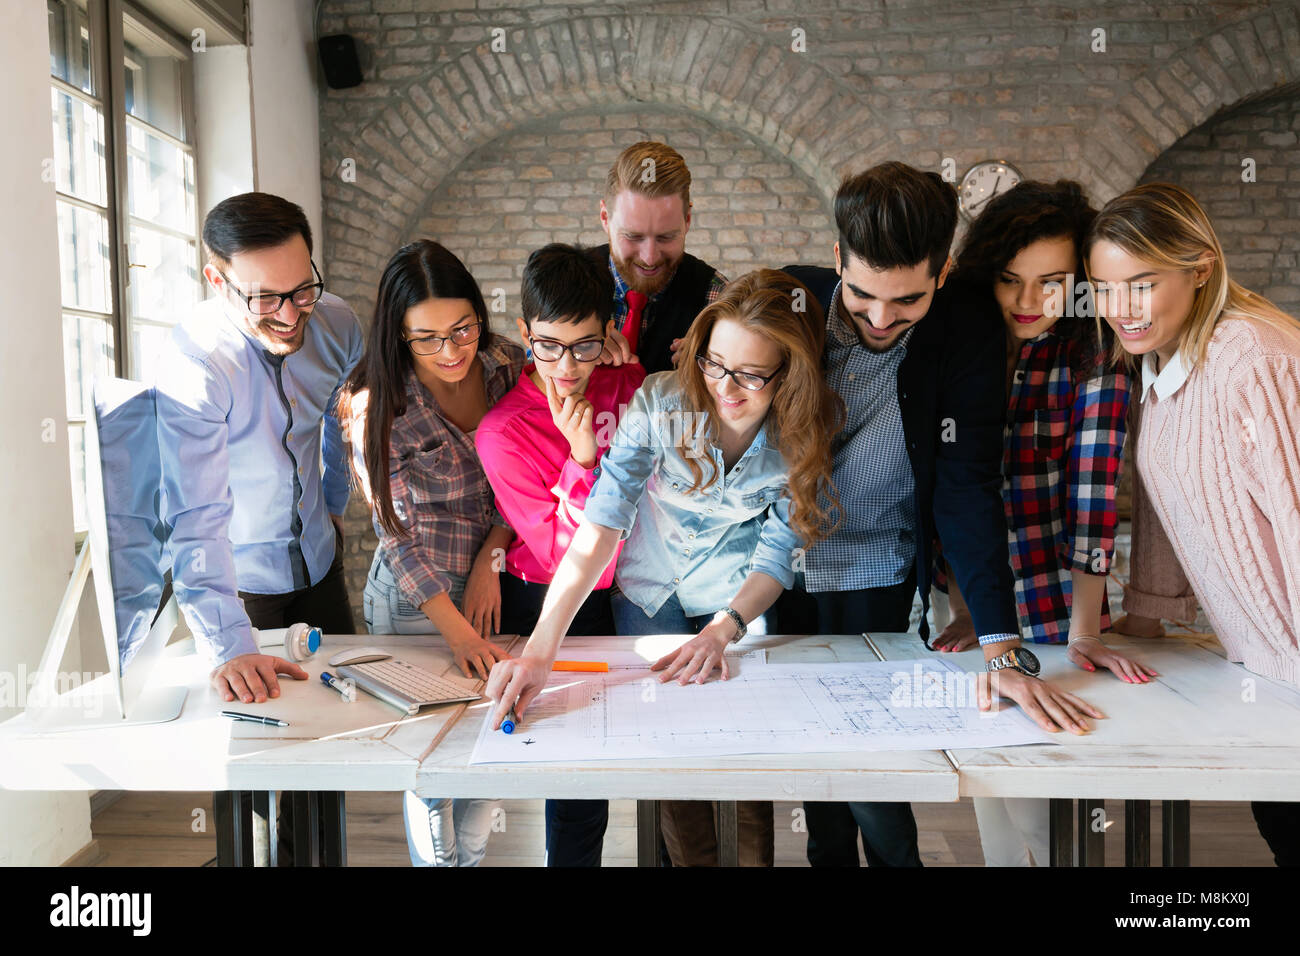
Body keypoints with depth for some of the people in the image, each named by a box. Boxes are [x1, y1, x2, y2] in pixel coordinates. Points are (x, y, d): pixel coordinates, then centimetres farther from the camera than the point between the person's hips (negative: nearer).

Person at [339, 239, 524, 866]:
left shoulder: (507, 368, -7)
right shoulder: (378, 405, -17)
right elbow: (399, 535, -17)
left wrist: (489, 558, -11)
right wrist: (458, 632, -23)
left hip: (496, 582, 4)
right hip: (416, 599, -3)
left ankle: (470, 857, 37)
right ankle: (436, 861, 32)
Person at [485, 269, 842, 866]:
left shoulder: (803, 436, -19)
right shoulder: (661, 402, -24)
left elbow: (776, 558, -13)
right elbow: (600, 526, -31)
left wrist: (722, 632, -29)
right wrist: (540, 650, -39)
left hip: (740, 600, 1)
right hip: (651, 592, 0)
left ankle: (754, 862, 25)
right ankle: (691, 861, 26)